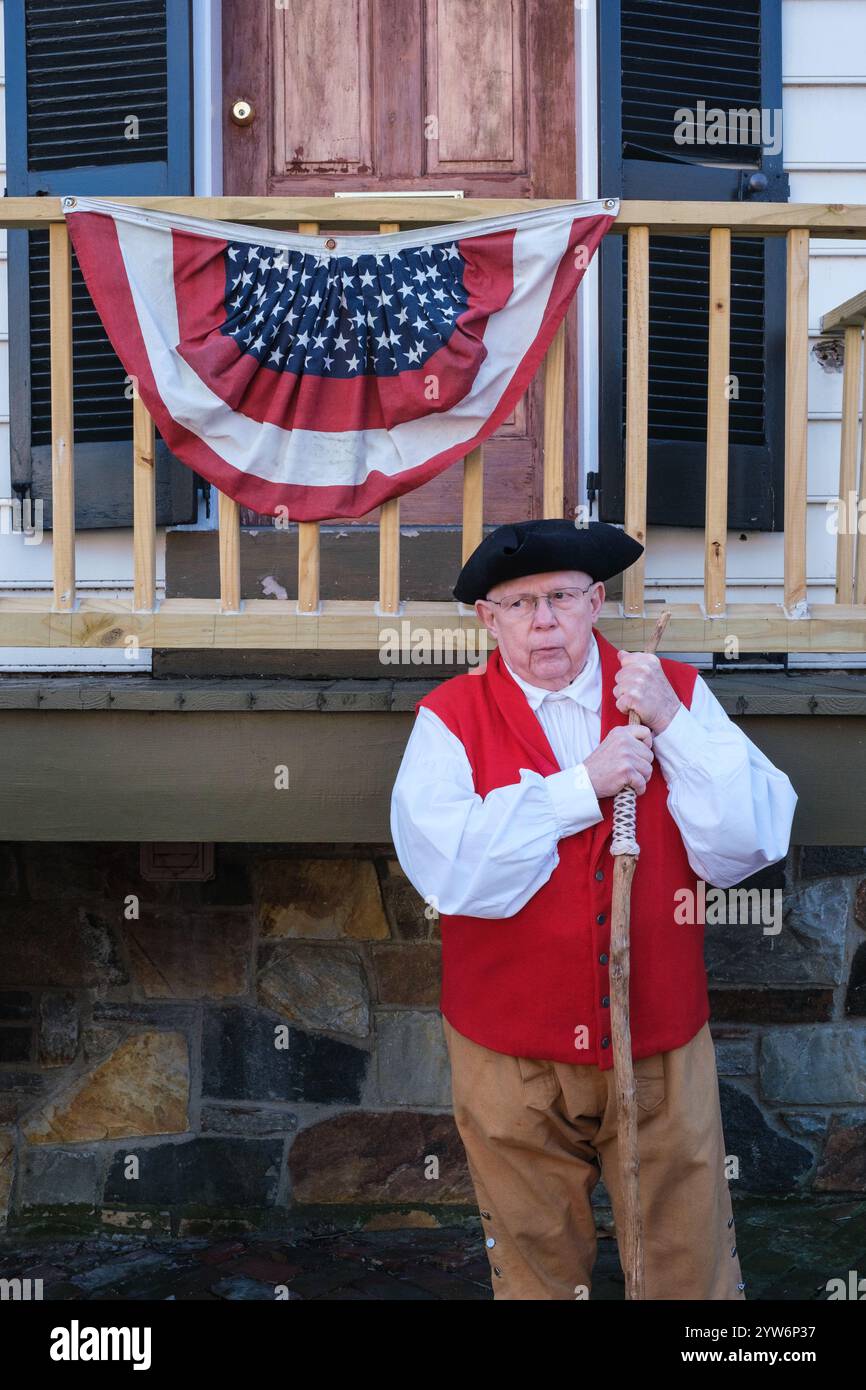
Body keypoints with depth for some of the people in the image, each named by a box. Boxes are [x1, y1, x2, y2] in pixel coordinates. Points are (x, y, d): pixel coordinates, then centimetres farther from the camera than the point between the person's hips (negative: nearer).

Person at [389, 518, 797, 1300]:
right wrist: (583, 785, -21)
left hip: (663, 1050, 1)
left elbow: (745, 852, -9)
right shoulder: (450, 717, -7)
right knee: (534, 1269, 19)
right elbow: (449, 870, -21)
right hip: (511, 1058, -1)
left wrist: (673, 725, -18)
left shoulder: (675, 693, -2)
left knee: (694, 1268, 14)